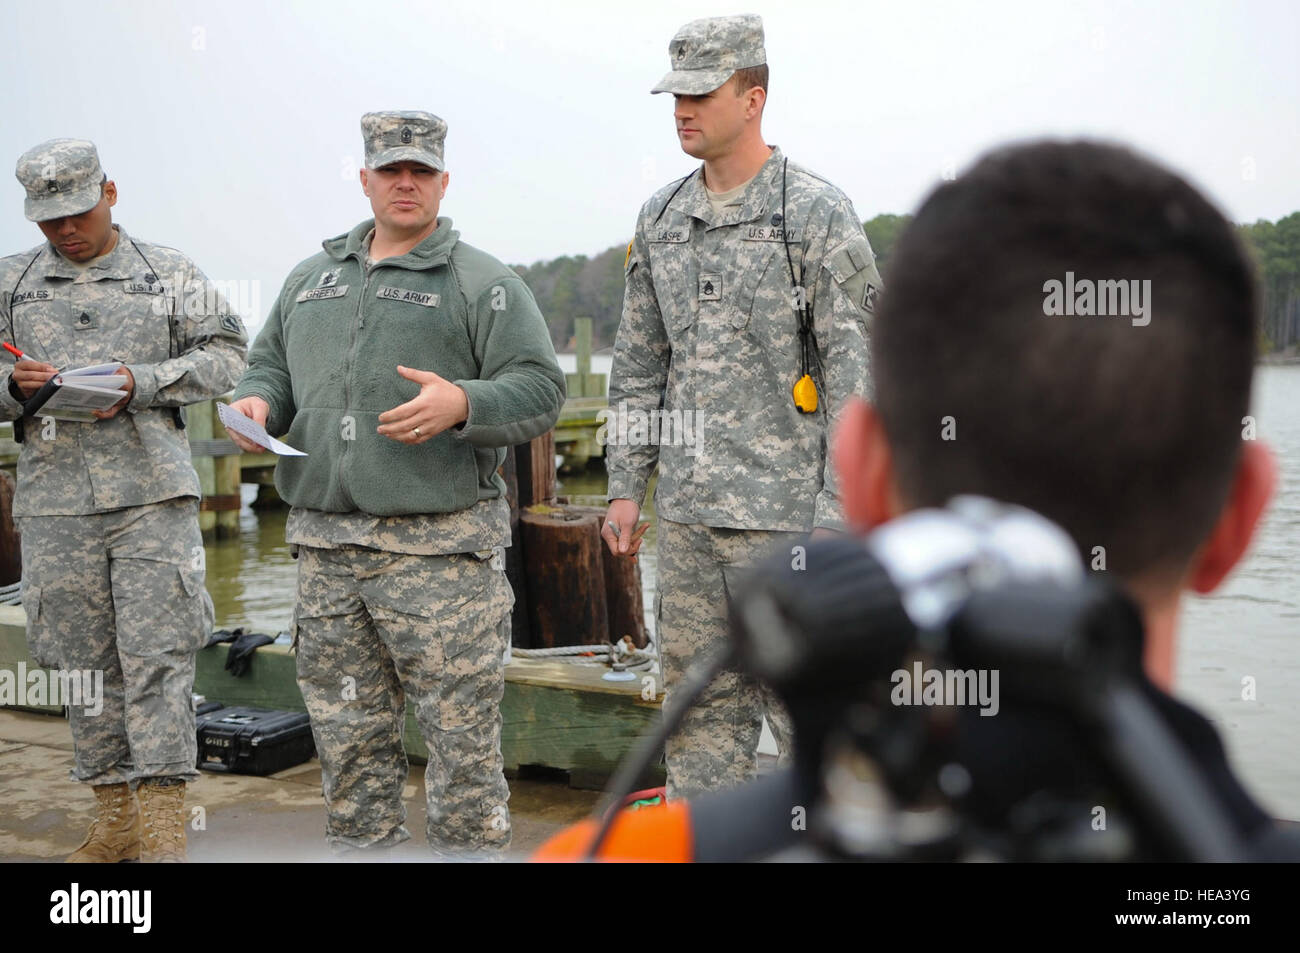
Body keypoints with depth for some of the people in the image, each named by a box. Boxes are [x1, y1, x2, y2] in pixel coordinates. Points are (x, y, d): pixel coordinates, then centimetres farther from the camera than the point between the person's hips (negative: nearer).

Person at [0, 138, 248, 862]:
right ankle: (115, 816, 19)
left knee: (157, 654, -6)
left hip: (154, 492, -3)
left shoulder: (170, 273, 8)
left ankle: (165, 822, -2)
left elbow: (225, 354, 3)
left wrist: (139, 382, -10)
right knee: (83, 662, 7)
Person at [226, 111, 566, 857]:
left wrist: (463, 403, -23)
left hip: (440, 551, -5)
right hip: (326, 547, 5)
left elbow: (540, 391, -5)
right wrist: (257, 399, 3)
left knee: (462, 733, -3)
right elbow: (272, 363, 26)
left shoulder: (484, 283, 1)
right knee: (349, 737, 12)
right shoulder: (311, 279, 19)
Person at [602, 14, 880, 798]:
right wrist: (626, 487, 11)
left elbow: (857, 373, -11)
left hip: (786, 506, -6)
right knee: (701, 703, 12)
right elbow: (639, 362, 16)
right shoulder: (661, 219, 11)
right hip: (690, 509, 6)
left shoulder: (818, 214, -8)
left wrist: (841, 521, -15)